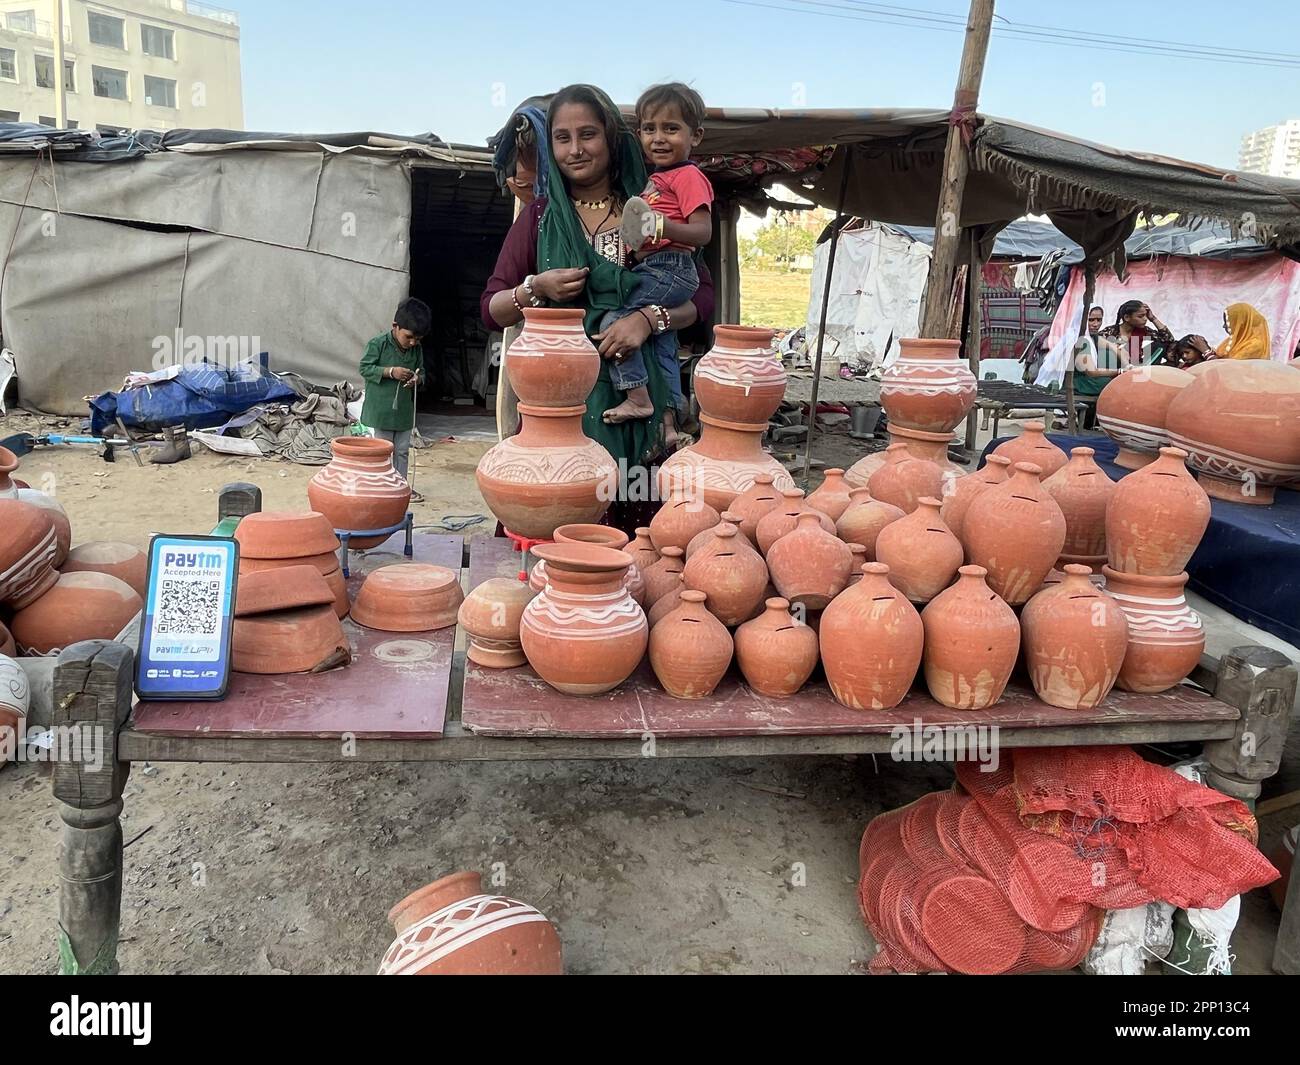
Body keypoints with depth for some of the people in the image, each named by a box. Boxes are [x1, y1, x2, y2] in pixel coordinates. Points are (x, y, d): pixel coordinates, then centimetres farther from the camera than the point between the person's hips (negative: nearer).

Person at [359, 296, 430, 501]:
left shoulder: (417, 349, 2)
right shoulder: (378, 344, -13)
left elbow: (421, 371, 12)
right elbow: (365, 369, -13)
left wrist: (417, 379, -12)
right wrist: (390, 371, -24)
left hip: (404, 410, 5)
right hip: (381, 409, -5)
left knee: (403, 450, 13)